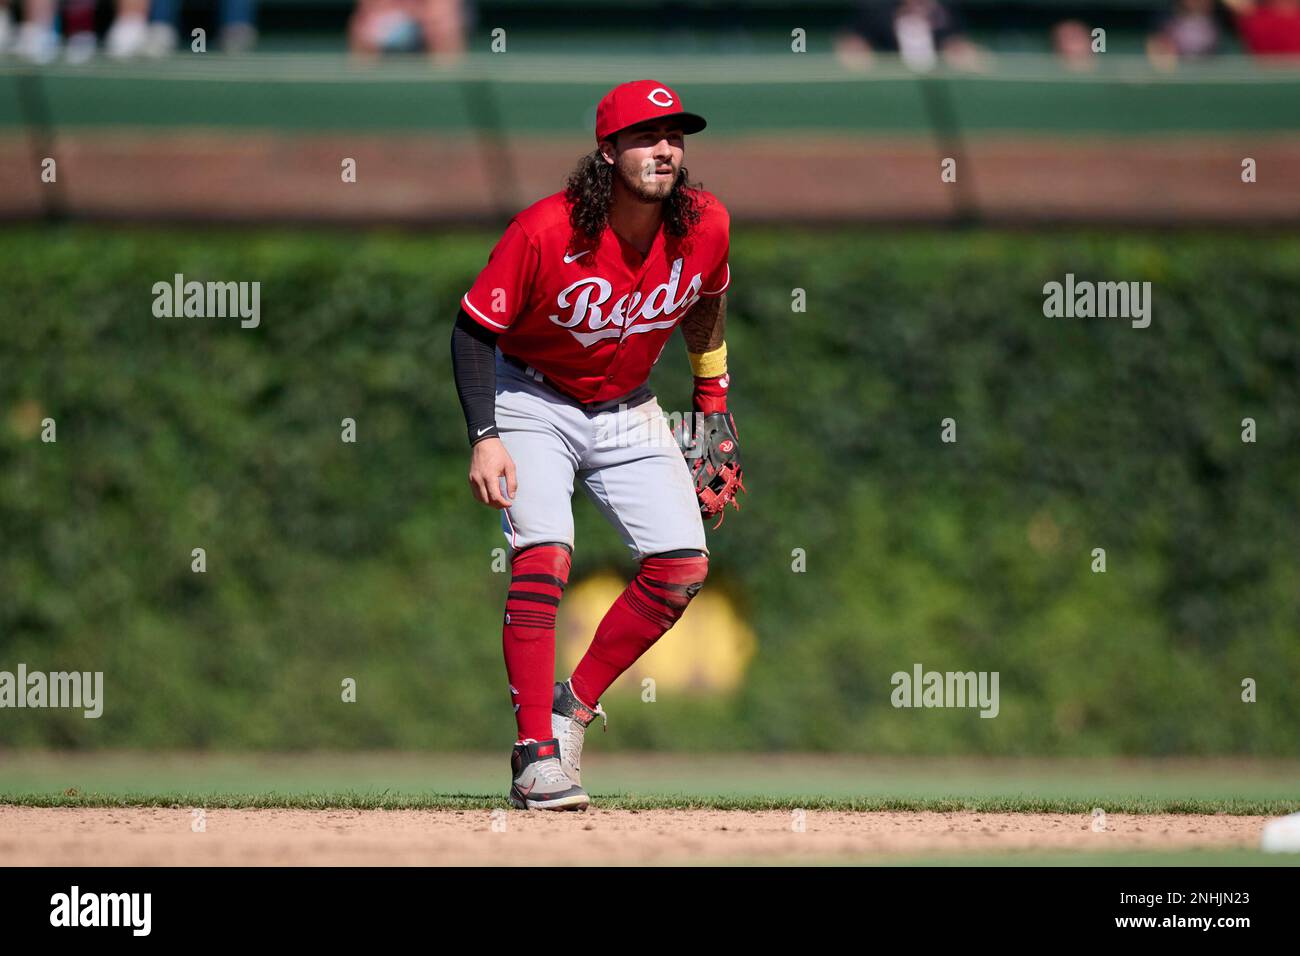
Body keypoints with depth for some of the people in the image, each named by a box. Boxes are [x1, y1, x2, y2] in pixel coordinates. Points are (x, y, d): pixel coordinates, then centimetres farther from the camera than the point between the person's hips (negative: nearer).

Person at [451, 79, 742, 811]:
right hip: (533, 404, -5)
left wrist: (714, 403, 12)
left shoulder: (706, 225, -14)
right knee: (544, 556, -23)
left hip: (628, 414, 5)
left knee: (683, 565, -8)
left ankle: (573, 705, 10)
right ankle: (537, 752, -18)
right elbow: (476, 328, -17)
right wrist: (485, 438, -25)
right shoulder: (546, 230, -26)